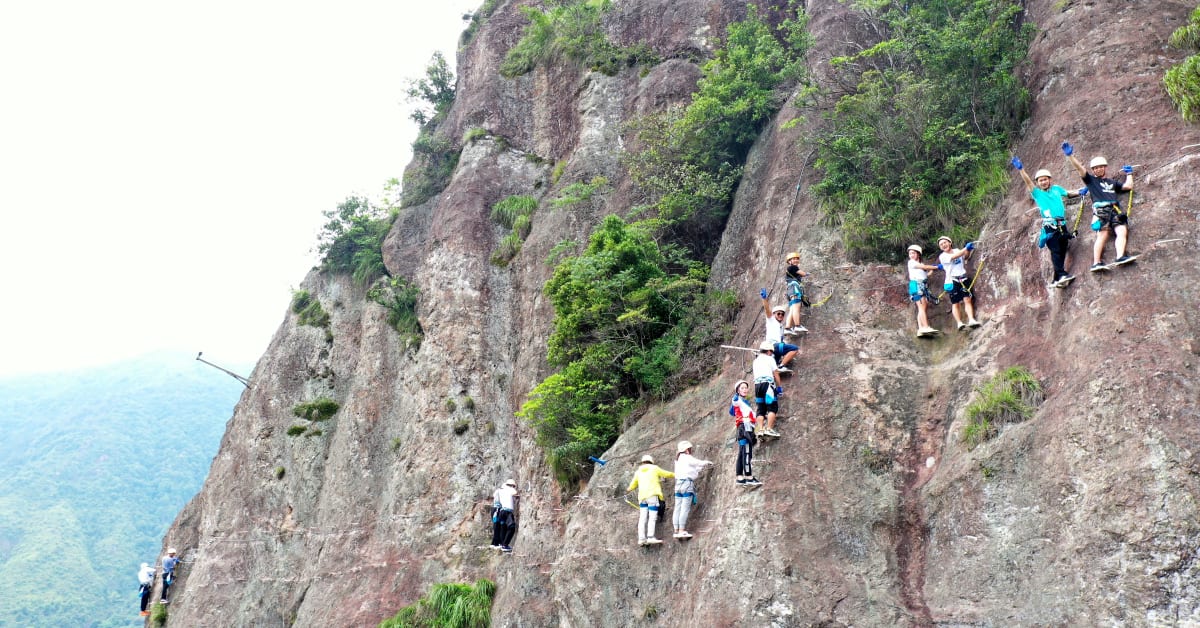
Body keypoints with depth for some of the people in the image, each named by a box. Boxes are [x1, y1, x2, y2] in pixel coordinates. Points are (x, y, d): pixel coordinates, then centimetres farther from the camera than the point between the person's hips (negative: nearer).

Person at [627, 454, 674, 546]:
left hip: (642, 497, 4)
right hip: (653, 495, -4)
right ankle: (650, 537, -19)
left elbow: (633, 484, 28)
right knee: (652, 517, -9)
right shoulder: (654, 468, 7)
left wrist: (629, 489, 51)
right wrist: (675, 475, 34)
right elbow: (666, 474, 15)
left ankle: (641, 538, -1)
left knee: (643, 518, 4)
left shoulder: (638, 472, 17)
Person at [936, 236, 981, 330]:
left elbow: (965, 256, -4)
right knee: (955, 303, -2)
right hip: (952, 281, -3)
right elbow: (954, 257, -19)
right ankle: (959, 323, -2)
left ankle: (971, 320, -17)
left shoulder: (958, 251, 11)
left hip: (964, 279, 3)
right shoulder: (942, 257, -3)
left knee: (968, 300, -9)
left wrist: (968, 251, -26)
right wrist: (966, 248, -26)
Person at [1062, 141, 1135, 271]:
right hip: (1100, 209, -4)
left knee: (1122, 231, -19)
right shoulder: (1091, 180, 21)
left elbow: (1128, 186, 26)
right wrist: (1070, 156, -4)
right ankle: (1096, 263, -26)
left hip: (1115, 210, 4)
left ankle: (1120, 257, -33)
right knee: (1103, 234, -19)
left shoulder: (1112, 182, 33)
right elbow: (1079, 168, 8)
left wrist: (1129, 174, 35)